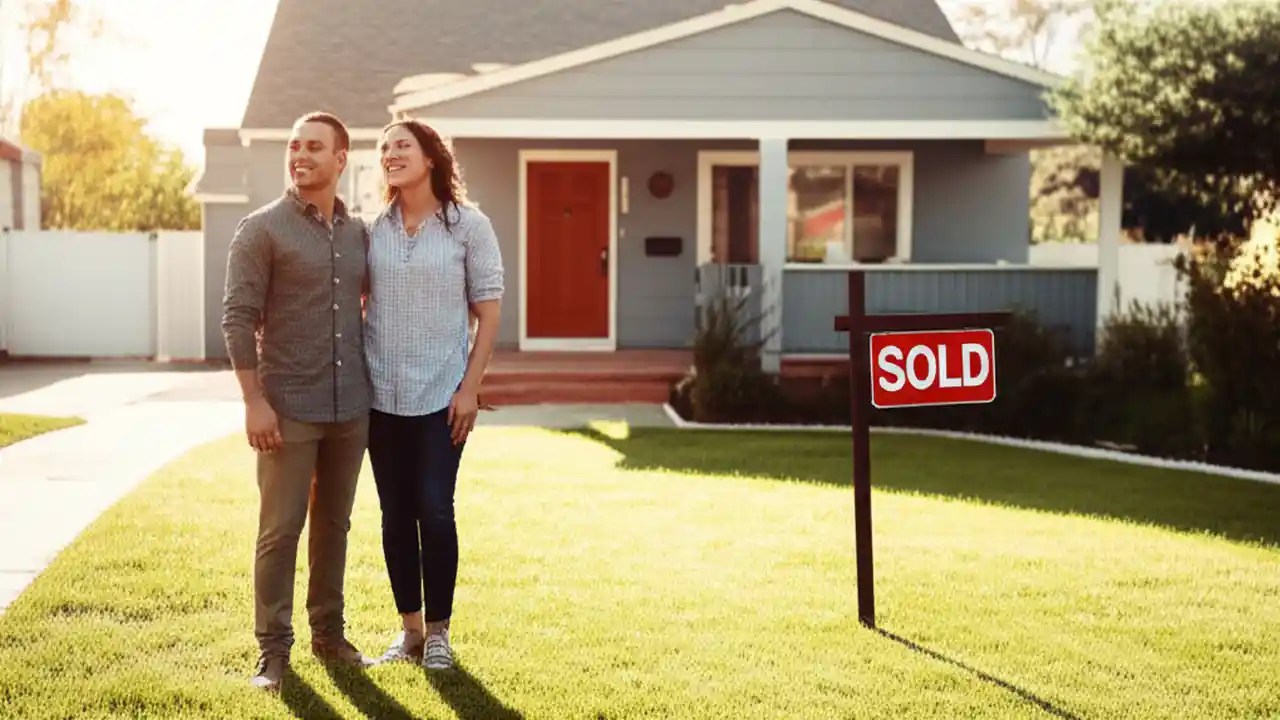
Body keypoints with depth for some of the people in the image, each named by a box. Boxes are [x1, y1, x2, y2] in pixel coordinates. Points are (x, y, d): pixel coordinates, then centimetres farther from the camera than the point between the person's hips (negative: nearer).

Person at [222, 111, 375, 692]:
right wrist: (254, 400, -15)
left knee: (334, 525, 12)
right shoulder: (262, 229, -5)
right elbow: (238, 317, -9)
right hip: (288, 407, -4)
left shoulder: (359, 233, 9)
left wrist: (372, 385, 12)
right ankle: (273, 648, 9)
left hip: (350, 406, 5)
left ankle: (329, 634, 24)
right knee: (280, 530, 0)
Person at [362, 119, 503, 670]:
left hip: (441, 395, -3)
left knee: (434, 511, -3)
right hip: (382, 396, 3)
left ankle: (438, 631, 12)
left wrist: (470, 388, -9)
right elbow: (355, 306, 11)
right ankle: (409, 627, 20)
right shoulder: (374, 229, 6)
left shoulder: (468, 225, -2)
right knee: (395, 515, 7)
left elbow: (488, 312, -3)